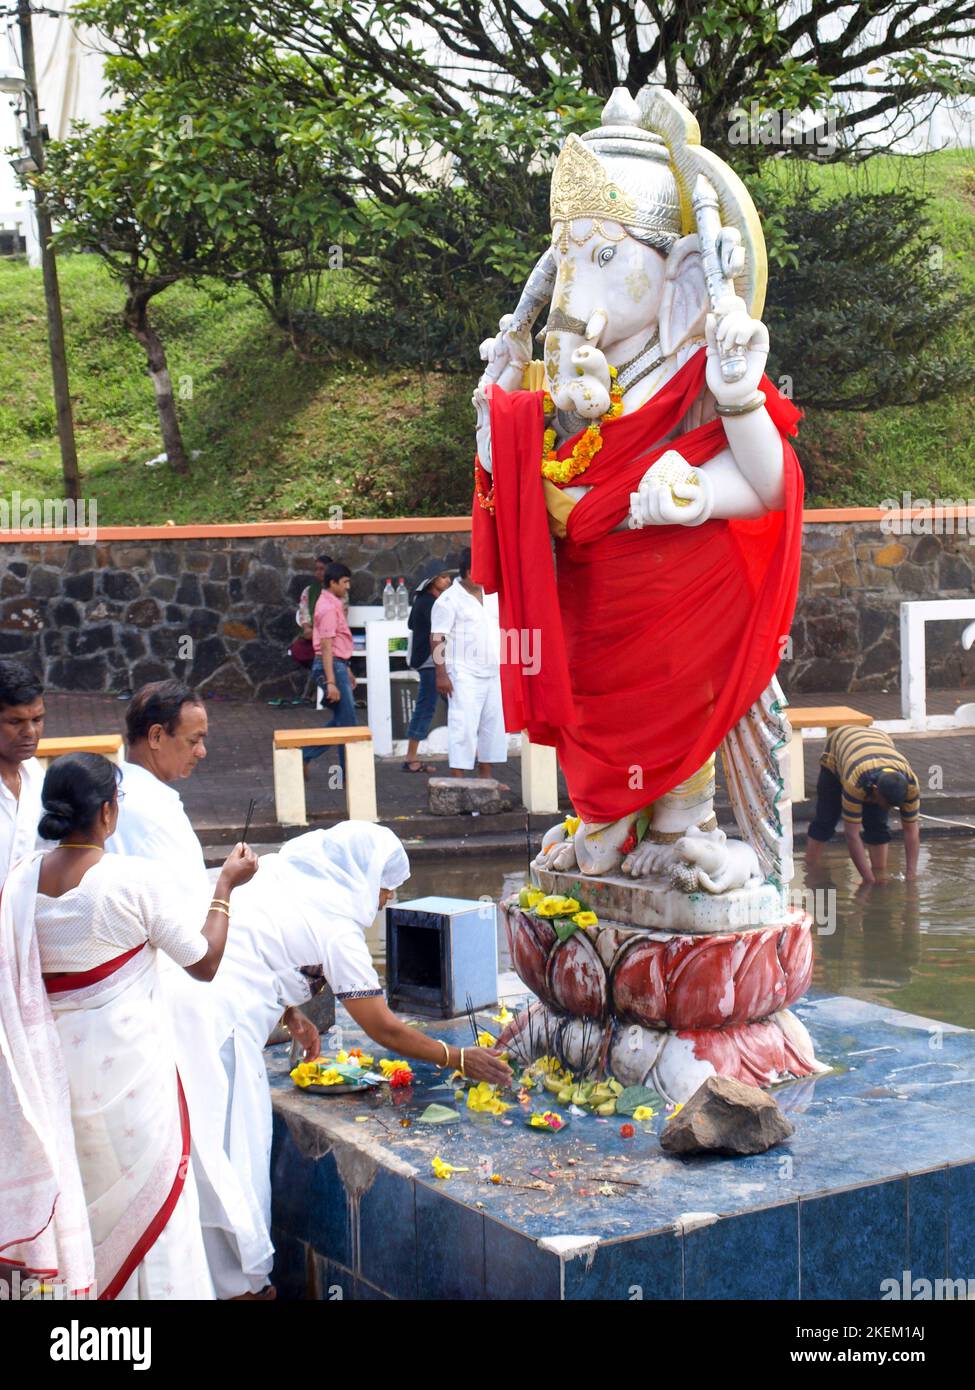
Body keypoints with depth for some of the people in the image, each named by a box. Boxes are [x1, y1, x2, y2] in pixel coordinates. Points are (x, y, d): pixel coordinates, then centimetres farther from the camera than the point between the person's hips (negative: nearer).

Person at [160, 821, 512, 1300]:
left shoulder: (277, 878, 16)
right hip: (211, 1023, -9)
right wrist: (459, 1059, 8)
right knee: (228, 1156, 3)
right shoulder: (334, 924, -6)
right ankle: (240, 1286, 12)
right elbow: (384, 1030, -2)